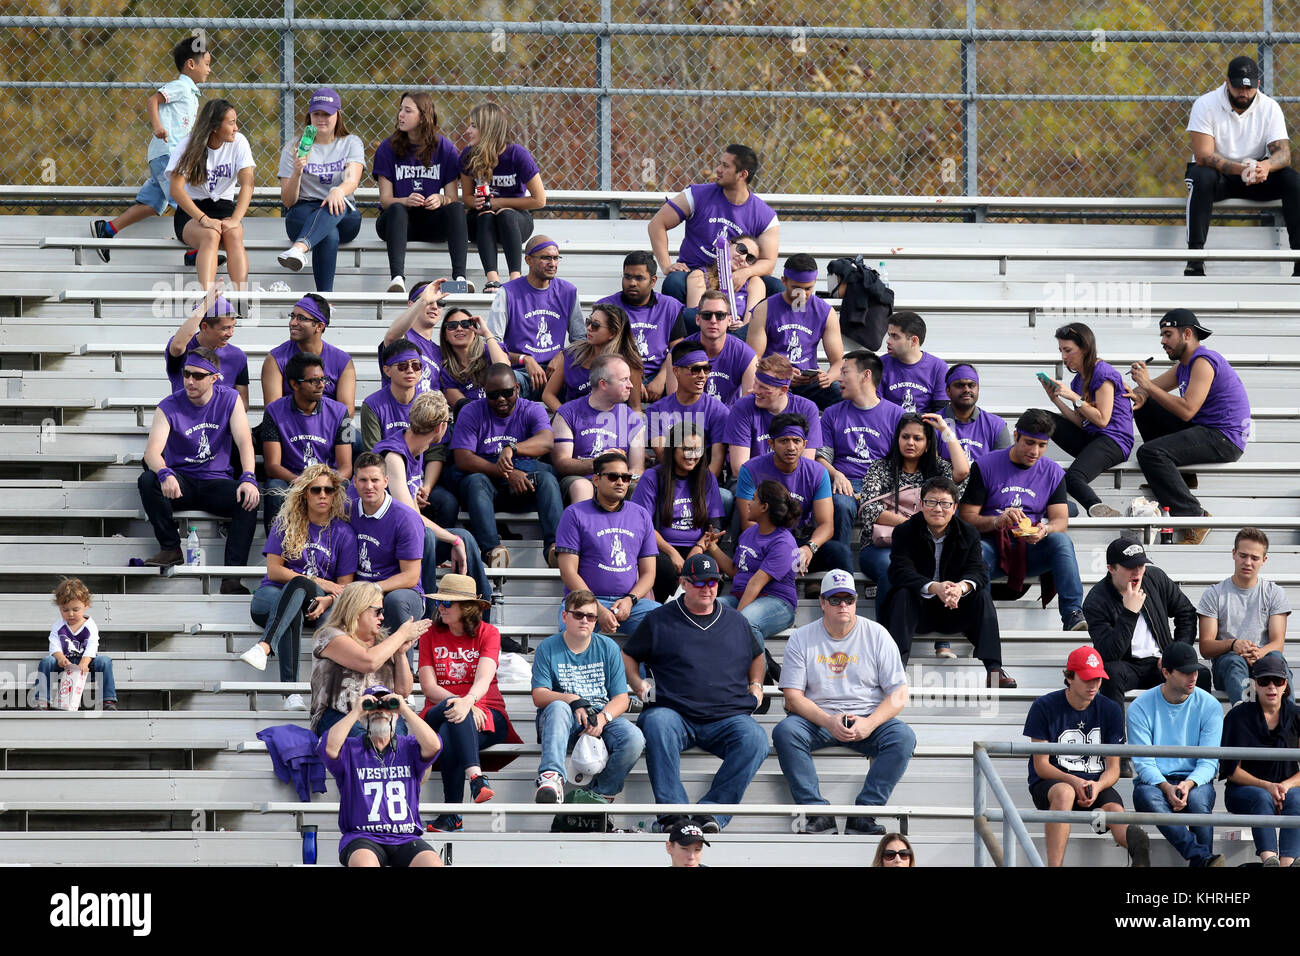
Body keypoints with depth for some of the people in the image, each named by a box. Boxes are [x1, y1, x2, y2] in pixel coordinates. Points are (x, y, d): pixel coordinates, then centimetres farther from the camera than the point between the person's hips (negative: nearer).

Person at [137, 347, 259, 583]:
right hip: (181, 481, 0)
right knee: (148, 480, -32)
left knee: (249, 498, -30)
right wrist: (165, 474, -42)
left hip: (216, 481, 0)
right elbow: (152, 451, -18)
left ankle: (231, 577, -34)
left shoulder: (230, 400, -1)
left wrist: (248, 478, -31)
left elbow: (244, 441, -11)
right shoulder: (169, 407, -6)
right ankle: (170, 548, -16)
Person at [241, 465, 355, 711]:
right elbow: (274, 570, -2)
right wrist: (318, 582, -9)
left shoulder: (343, 532, 7)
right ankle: (290, 690, -55)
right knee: (293, 614, -39)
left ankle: (265, 646, -57)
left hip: (313, 602, 1)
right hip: (271, 597, 0)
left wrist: (327, 600, -20)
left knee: (299, 586, -37)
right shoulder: (286, 523, 5)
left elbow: (345, 585, 4)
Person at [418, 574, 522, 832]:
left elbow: (484, 678, -13)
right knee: (453, 712, -38)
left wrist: (468, 701, -36)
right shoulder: (430, 635, 10)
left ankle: (452, 813, -43)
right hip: (437, 714, 1)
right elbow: (429, 686, 0)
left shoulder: (488, 633, 5)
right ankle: (475, 775, -55)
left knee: (450, 737, -37)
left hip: (486, 716, -1)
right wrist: (458, 702, -20)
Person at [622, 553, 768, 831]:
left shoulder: (736, 622, 23)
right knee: (656, 723, -39)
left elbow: (757, 656, 39)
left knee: (754, 739, -32)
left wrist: (756, 685, 20)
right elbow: (628, 656, 24)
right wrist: (637, 684, 6)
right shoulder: (659, 620, 16)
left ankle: (712, 810, -38)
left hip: (728, 717, 2)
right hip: (675, 713, -2)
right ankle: (672, 812, -45)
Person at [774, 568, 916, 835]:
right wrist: (828, 721, -20)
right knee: (785, 732, -30)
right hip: (818, 720, 0)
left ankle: (863, 815, -30)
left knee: (903, 736, -29)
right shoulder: (802, 639, 5)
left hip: (868, 719, 0)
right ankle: (818, 813, -31)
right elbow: (793, 697, -2)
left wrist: (869, 724, -18)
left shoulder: (876, 635, 4)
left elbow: (898, 695, 0)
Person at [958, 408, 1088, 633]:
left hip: (1031, 550, 2)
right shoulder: (985, 467, -1)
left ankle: (1073, 614, -36)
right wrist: (997, 521, -24)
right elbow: (966, 517, -4)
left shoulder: (1053, 472, 8)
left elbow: (1061, 520, 1)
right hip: (994, 545, -2)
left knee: (1061, 541, -28)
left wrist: (1045, 530, -24)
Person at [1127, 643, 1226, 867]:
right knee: (1149, 798, -36)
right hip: (1153, 781, -1)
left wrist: (1188, 784, -24)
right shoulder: (1141, 708, -2)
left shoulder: (1209, 706, 1)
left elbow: (1208, 762, -3)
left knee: (1197, 798, -36)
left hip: (1195, 781, 1)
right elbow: (1143, 762, -6)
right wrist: (1166, 787, -26)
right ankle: (1204, 858, -50)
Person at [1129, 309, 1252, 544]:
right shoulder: (1183, 366, 16)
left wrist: (1148, 385, -21)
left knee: (1149, 453, -27)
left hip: (1225, 439, -10)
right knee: (1145, 408, 17)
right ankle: (1176, 474, 11)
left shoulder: (1203, 362, -16)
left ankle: (1194, 517, -28)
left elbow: (1186, 410, -26)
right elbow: (1146, 387, 20)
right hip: (1203, 429, 10)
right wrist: (1140, 394, -6)